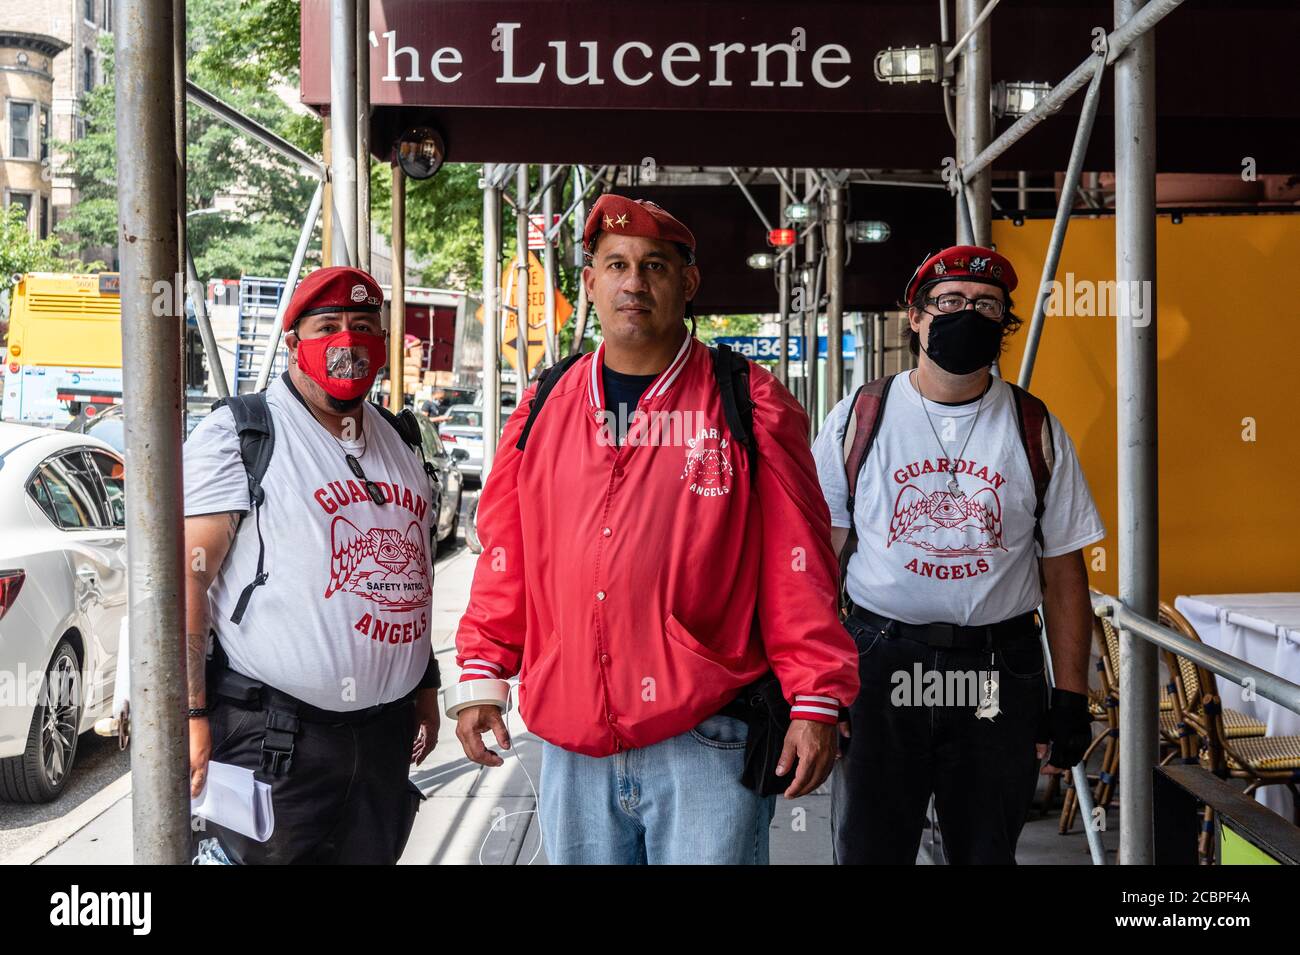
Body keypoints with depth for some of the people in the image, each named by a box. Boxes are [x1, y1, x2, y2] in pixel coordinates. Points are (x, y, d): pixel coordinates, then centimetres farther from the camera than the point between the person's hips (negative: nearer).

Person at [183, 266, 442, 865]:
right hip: (271, 740, -6)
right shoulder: (238, 435, -7)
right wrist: (191, 714, -19)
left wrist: (424, 683, 20)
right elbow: (186, 577, -13)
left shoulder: (400, 443, 14)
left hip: (385, 731, 7)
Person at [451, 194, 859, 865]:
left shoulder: (750, 405, -1)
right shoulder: (543, 409, 9)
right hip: (571, 750, 4)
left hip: (706, 743, -3)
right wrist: (481, 675, 9)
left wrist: (815, 702, -7)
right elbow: (505, 560, 14)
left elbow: (797, 565, -4)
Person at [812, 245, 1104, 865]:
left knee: (988, 852, 9)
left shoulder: (1036, 431, 5)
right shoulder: (857, 419, 2)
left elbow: (1063, 574, 6)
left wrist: (1071, 698, 1)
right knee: (868, 849, 4)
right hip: (878, 669, -1)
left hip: (1000, 677, 1)